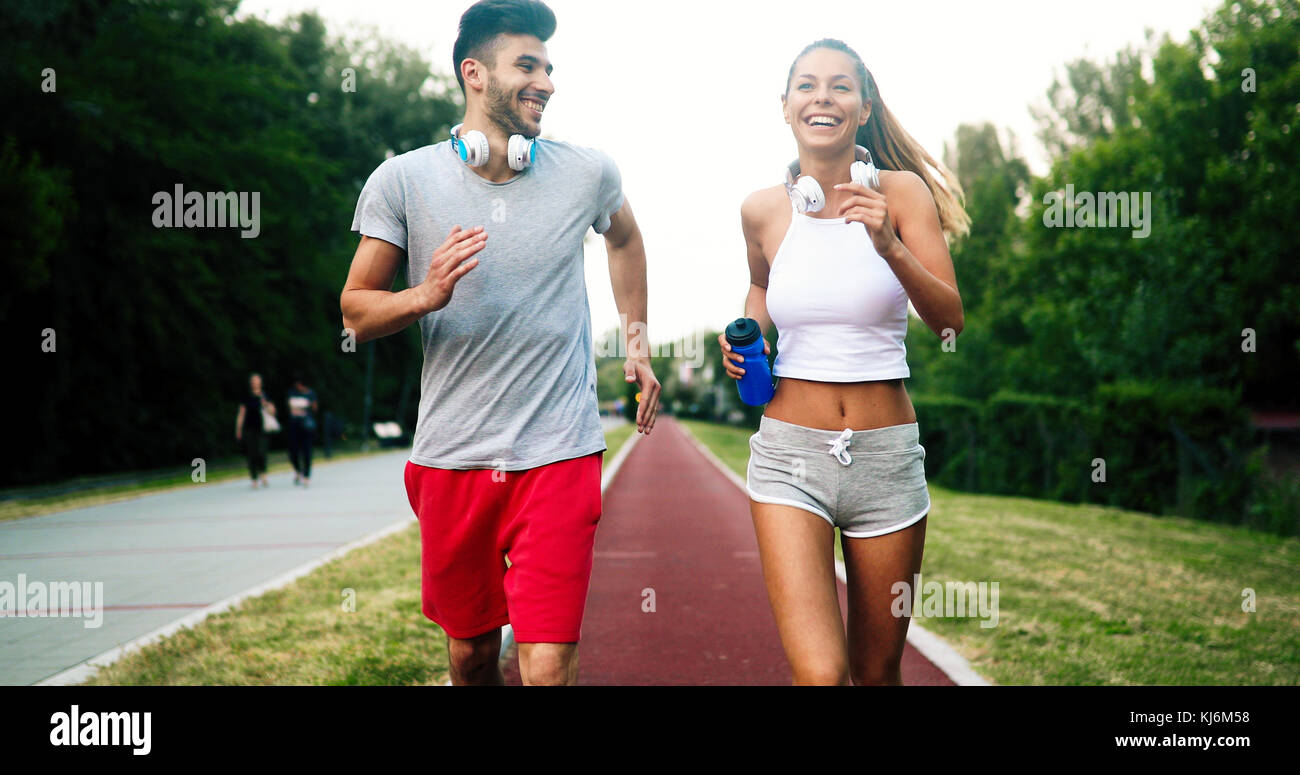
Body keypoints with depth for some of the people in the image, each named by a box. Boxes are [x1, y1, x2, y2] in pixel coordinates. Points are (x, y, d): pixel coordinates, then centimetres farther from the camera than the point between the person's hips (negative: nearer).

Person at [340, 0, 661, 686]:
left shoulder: (587, 173, 1)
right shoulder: (402, 181, -4)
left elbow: (624, 237, 25)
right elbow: (356, 313, 0)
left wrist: (637, 342, 20)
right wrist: (426, 295, -20)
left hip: (559, 455, 0)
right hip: (451, 456, 1)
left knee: (548, 666, -11)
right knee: (471, 650, 15)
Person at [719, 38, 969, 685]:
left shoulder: (900, 192, -3)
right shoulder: (763, 211, 2)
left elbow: (950, 321, -9)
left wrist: (890, 247, -24)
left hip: (887, 457, 0)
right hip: (789, 453, 0)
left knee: (878, 671, 11)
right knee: (819, 673, -17)